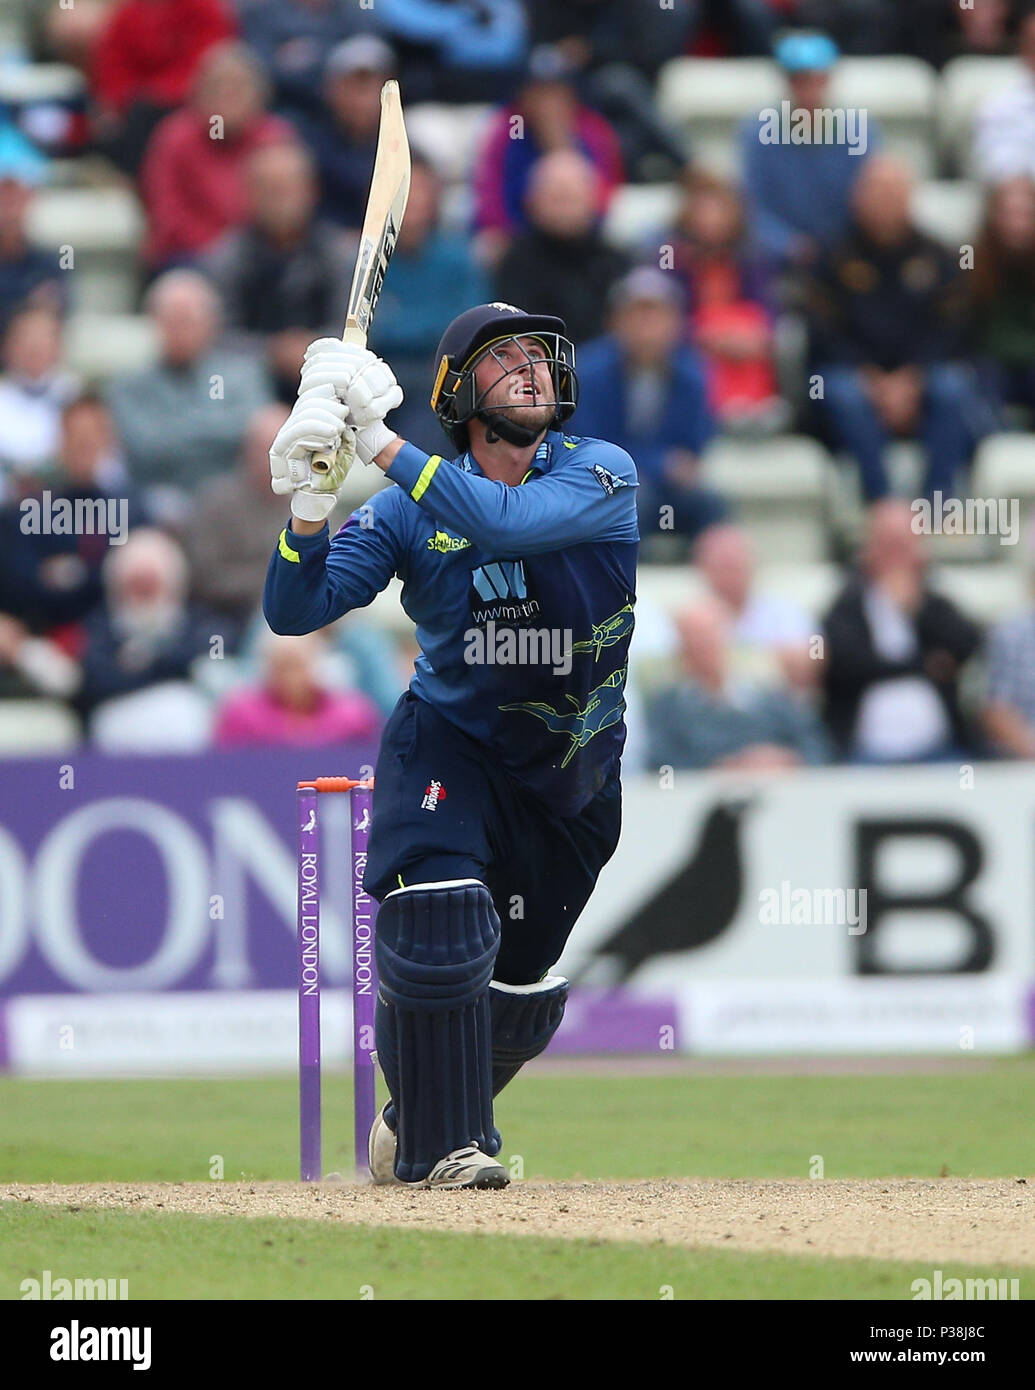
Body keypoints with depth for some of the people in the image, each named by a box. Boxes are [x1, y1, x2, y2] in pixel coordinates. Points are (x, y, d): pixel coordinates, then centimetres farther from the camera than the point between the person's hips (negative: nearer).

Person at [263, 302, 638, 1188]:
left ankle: (415, 1118, 41)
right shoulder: (410, 508, -10)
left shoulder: (602, 474, -14)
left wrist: (380, 441, -37)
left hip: (576, 777, 2)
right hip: (447, 747, -2)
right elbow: (294, 611, -15)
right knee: (438, 919, -26)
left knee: (520, 995, 13)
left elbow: (506, 520, -34)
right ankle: (439, 1144, -12)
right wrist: (310, 501, -32)